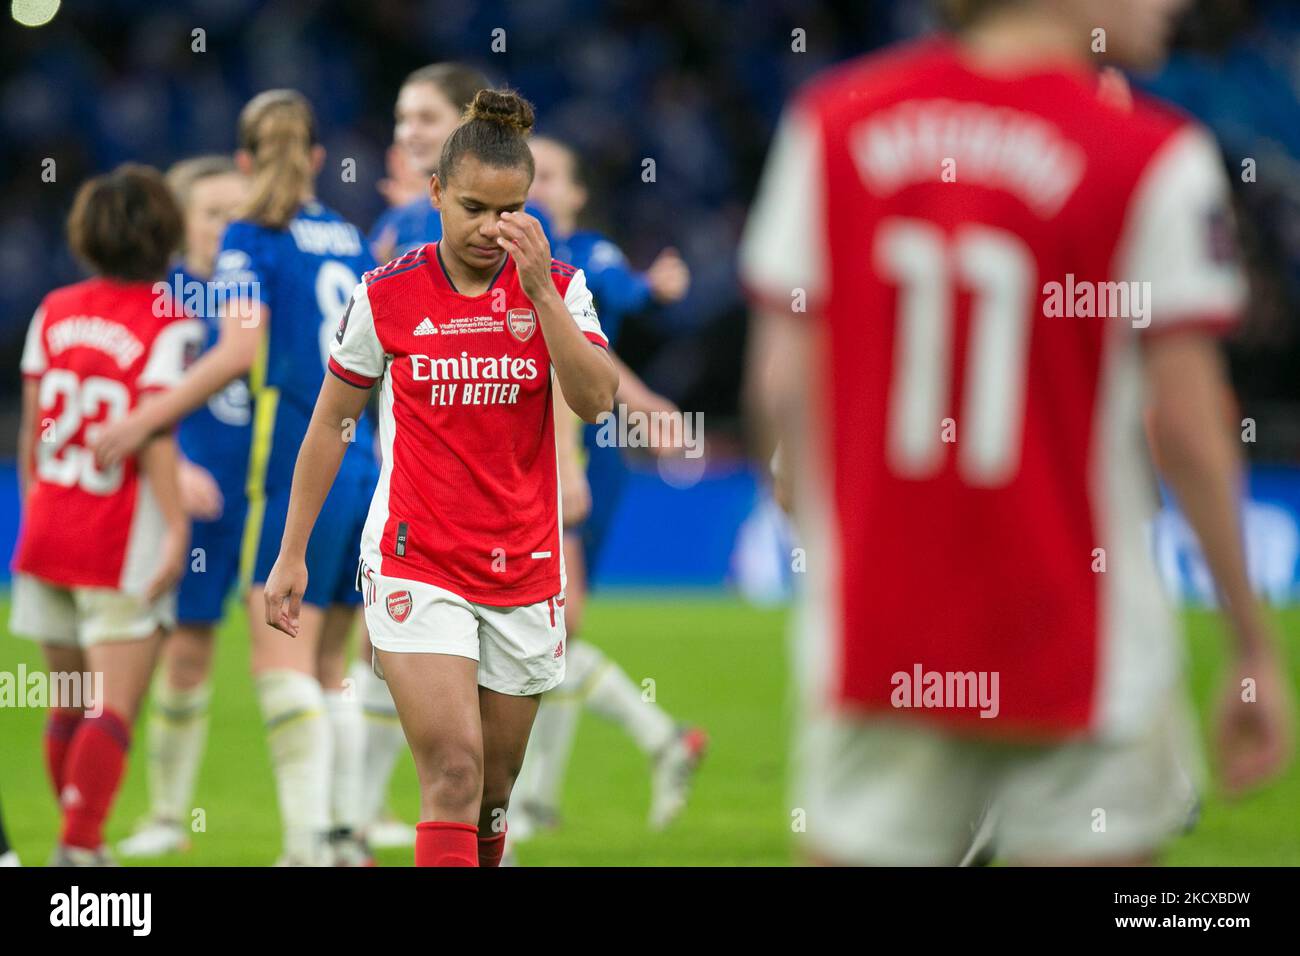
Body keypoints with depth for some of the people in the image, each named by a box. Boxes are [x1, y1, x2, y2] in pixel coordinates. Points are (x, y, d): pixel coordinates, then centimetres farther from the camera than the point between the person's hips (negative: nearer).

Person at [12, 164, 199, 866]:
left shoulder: (53, 313, 6)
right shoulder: (167, 324, -8)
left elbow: (30, 429, 9)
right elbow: (153, 435, -16)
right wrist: (176, 527, -16)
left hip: (47, 535, 5)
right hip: (123, 541, -5)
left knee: (70, 707, 15)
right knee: (112, 710, -4)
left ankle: (77, 840, 23)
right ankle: (79, 847, -15)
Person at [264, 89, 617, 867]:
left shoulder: (556, 288, -1)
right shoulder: (388, 294, -2)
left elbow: (596, 399, -16)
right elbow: (330, 423, 7)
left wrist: (539, 290, -23)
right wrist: (292, 554, 7)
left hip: (524, 570, 2)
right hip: (415, 564, -2)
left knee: (493, 793, 10)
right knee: (455, 772, -18)